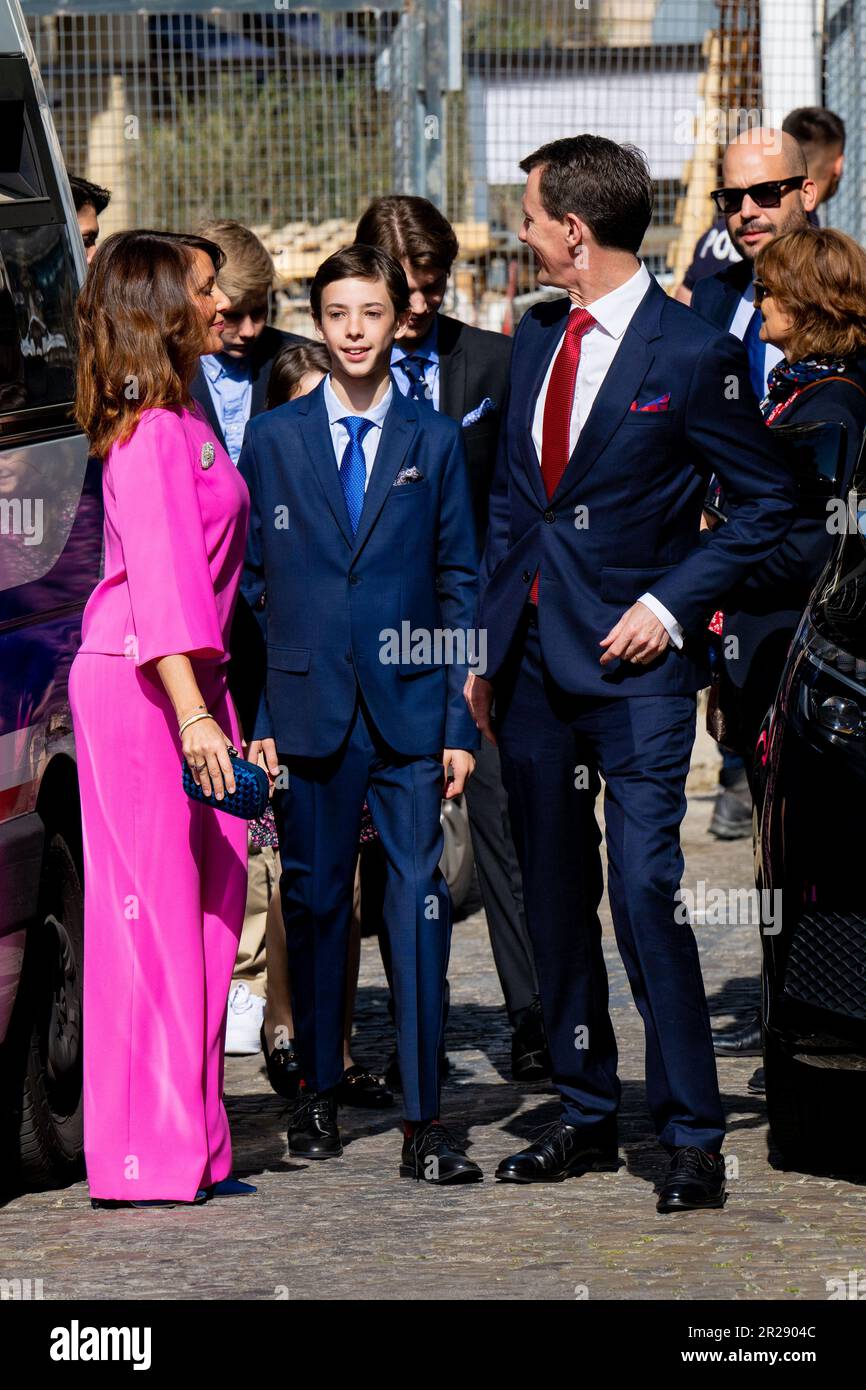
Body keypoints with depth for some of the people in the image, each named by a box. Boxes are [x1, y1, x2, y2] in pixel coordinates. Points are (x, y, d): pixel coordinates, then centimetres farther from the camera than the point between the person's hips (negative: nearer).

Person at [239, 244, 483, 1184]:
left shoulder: (435, 442, 7)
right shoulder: (273, 439, 7)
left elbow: (459, 585, 7)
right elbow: (247, 583, 7)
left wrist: (460, 720, 1)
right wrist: (254, 714, 0)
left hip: (408, 708, -1)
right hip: (308, 708, 1)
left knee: (418, 898, -7)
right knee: (313, 899, 7)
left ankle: (423, 1118, -6)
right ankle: (318, 1092, 21)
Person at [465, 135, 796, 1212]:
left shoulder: (693, 354, -9)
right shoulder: (536, 337, 11)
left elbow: (766, 504, -4)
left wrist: (673, 602, -13)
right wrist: (488, 642, 14)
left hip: (634, 664, -7)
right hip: (533, 658, 7)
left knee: (645, 890, -13)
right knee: (554, 898, 11)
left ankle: (691, 1135, -6)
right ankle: (585, 1115, 21)